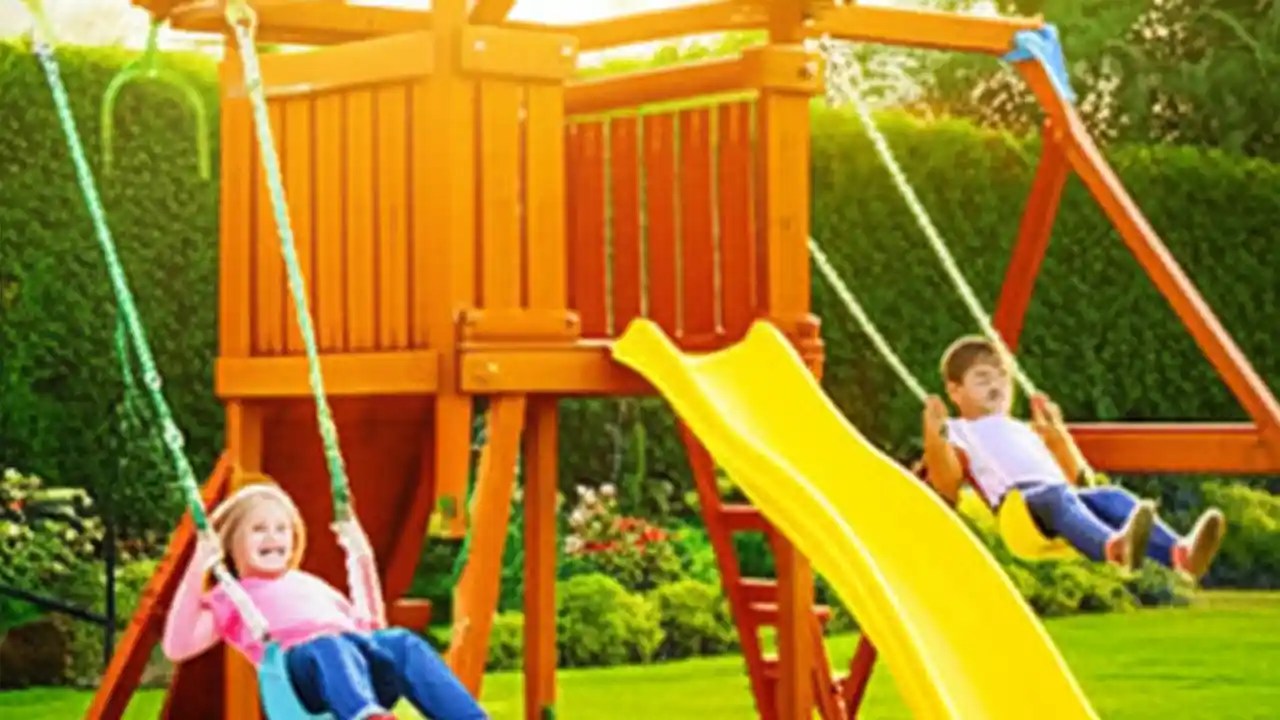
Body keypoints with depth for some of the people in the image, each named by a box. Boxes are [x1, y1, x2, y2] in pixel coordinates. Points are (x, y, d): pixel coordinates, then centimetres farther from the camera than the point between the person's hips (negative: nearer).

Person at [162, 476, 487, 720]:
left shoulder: (311, 584, 41)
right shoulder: (232, 598, 27)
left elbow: (369, 626, 46)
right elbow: (177, 647, 11)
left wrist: (362, 558, 41)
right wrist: (196, 570, 4)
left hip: (356, 649, 5)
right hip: (298, 659, -5)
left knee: (404, 644, -30)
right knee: (329, 647, -41)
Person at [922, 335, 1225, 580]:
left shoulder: (1023, 430, 39)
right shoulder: (957, 432, 21)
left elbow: (1072, 476, 39)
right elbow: (946, 484, 2)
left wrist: (1057, 433, 34)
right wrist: (934, 434, -9)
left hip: (1062, 492, 6)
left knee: (1114, 497, -24)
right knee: (1056, 498, -39)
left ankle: (1180, 552, -53)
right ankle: (1114, 547, -74)